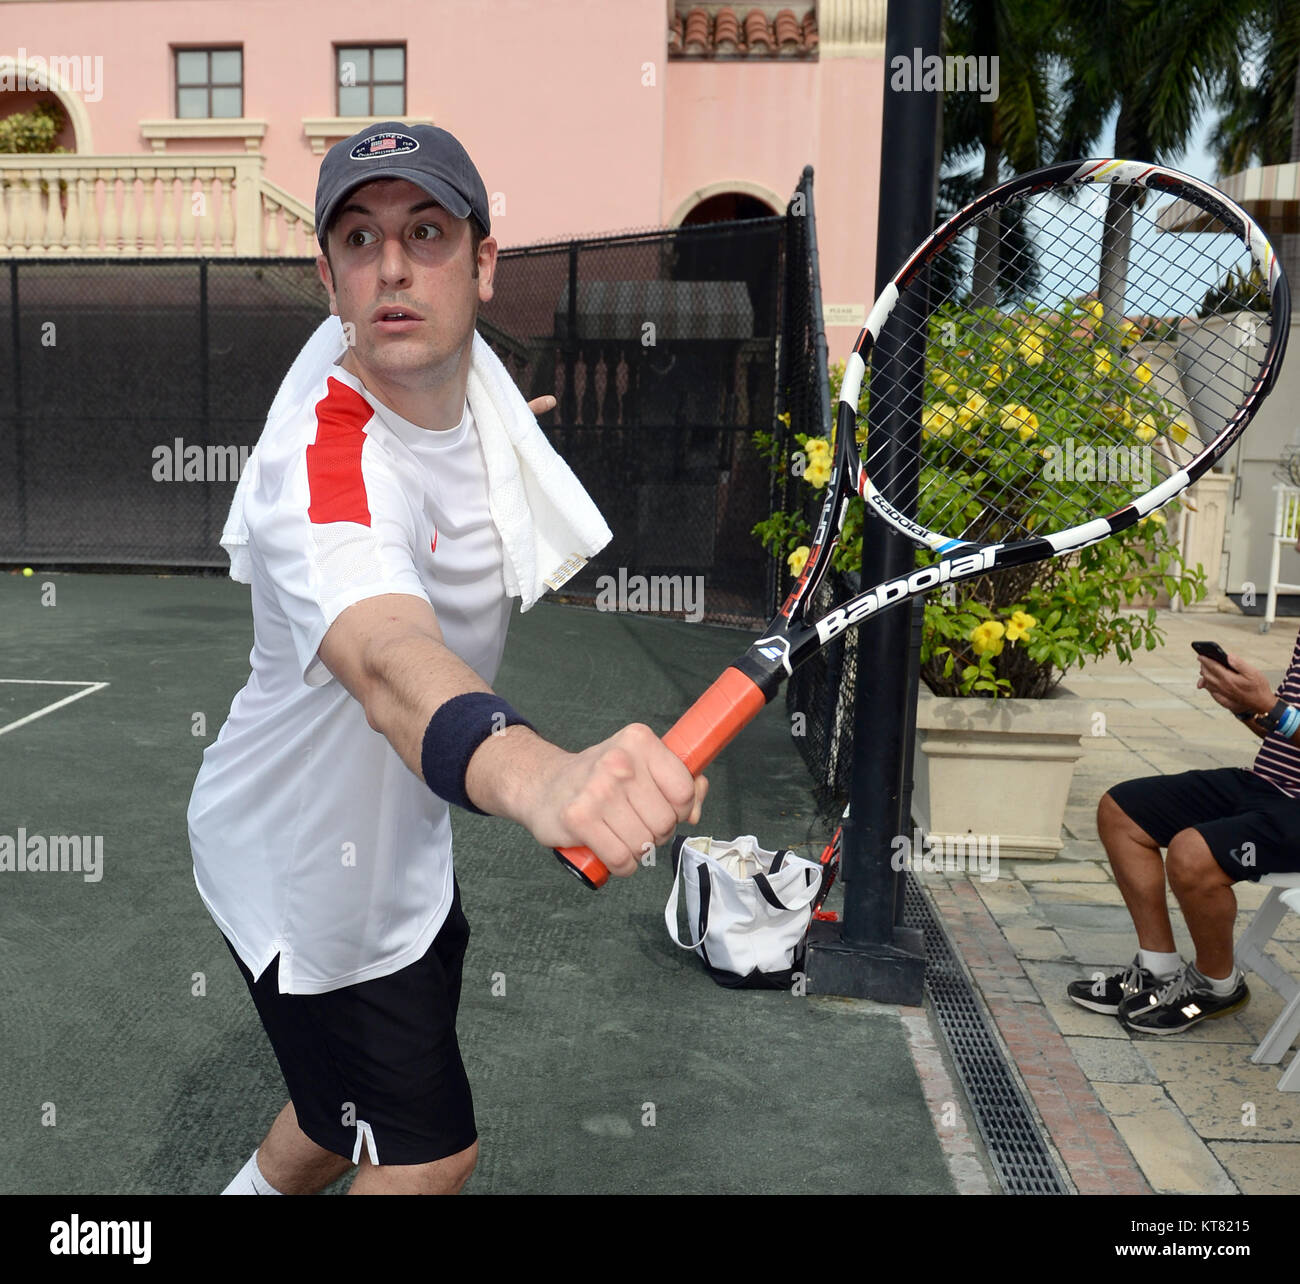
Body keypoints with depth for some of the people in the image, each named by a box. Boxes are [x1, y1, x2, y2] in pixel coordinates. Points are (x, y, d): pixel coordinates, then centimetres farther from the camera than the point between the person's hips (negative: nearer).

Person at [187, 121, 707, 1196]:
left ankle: (258, 1189, 58)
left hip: (401, 843, 8)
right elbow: (389, 668, -61)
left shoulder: (450, 354, -11)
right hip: (310, 874, -8)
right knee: (430, 1157, 8)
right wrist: (539, 773, -78)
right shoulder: (323, 468, -38)